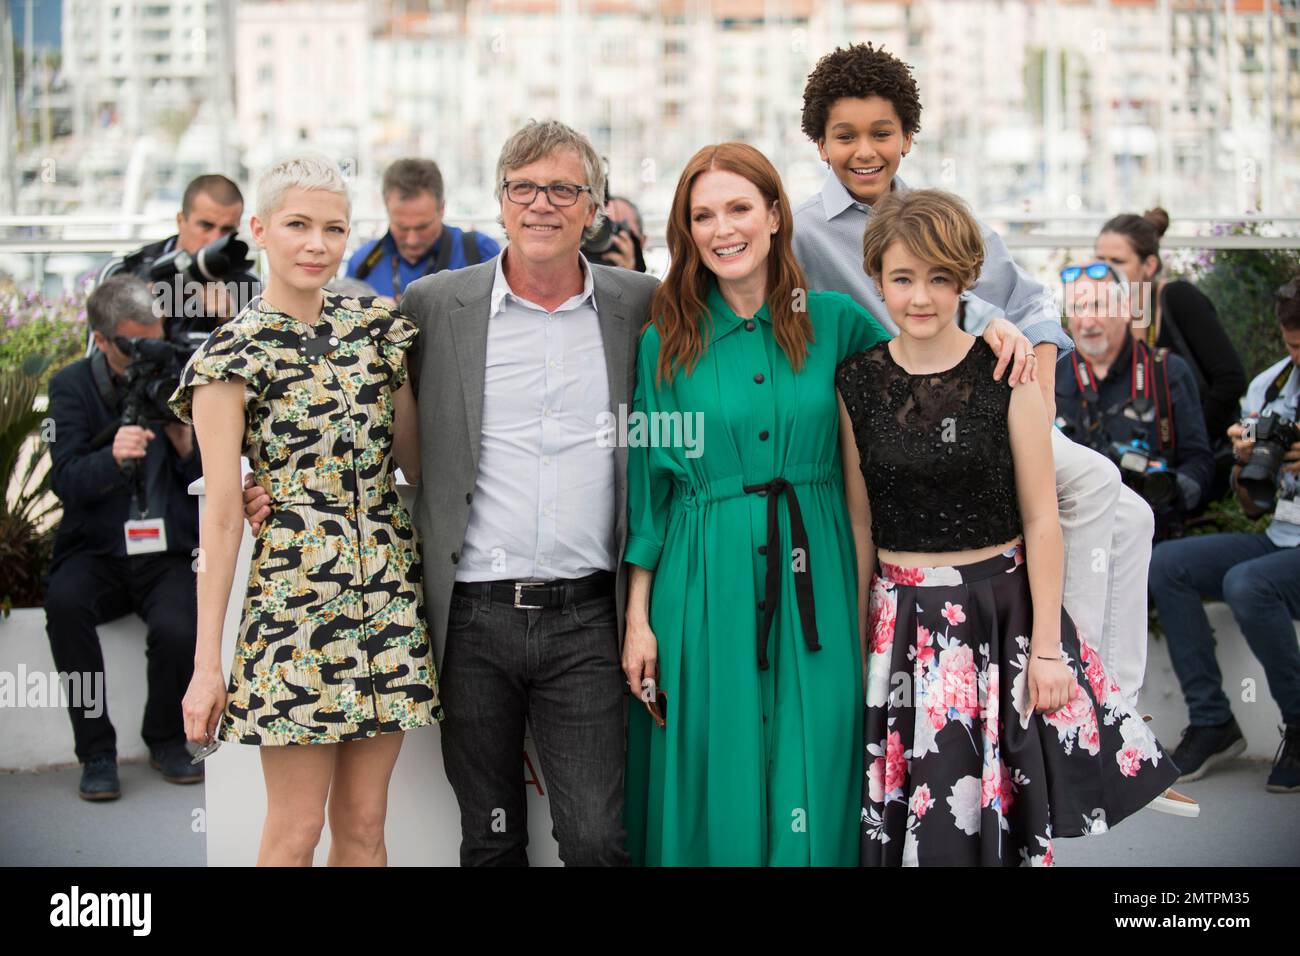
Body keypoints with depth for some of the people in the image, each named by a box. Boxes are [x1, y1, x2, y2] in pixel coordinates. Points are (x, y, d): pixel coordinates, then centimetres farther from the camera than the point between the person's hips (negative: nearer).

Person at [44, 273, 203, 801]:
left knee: (176, 629, -30)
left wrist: (186, 444, -13)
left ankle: (166, 739, 2)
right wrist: (112, 458, -28)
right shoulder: (71, 386, 3)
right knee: (64, 602, -32)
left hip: (170, 555, 0)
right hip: (98, 553, 0)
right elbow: (65, 480, -9)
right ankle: (97, 751, -16)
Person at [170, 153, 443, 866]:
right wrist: (206, 663, -8)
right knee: (296, 830, 2)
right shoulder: (232, 353, -4)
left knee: (364, 822, 10)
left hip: (390, 588, 4)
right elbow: (221, 511, -7)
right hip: (295, 588, -4)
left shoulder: (376, 328, 9)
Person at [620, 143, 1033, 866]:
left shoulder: (832, 319, 3)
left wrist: (986, 335, -4)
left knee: (814, 776, 7)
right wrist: (639, 618, 0)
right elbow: (649, 484, 2)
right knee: (716, 785, 6)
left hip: (813, 578, 1)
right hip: (707, 582, -1)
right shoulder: (667, 340, 1)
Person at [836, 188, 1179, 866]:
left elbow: (1041, 518, -5)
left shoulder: (1006, 373, -6)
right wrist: (858, 641, 7)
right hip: (903, 623, 2)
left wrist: (1046, 646, -7)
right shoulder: (857, 382, 1)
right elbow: (860, 526, 6)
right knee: (912, 820, 7)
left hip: (1003, 609, -1)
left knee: (1006, 810, 6)